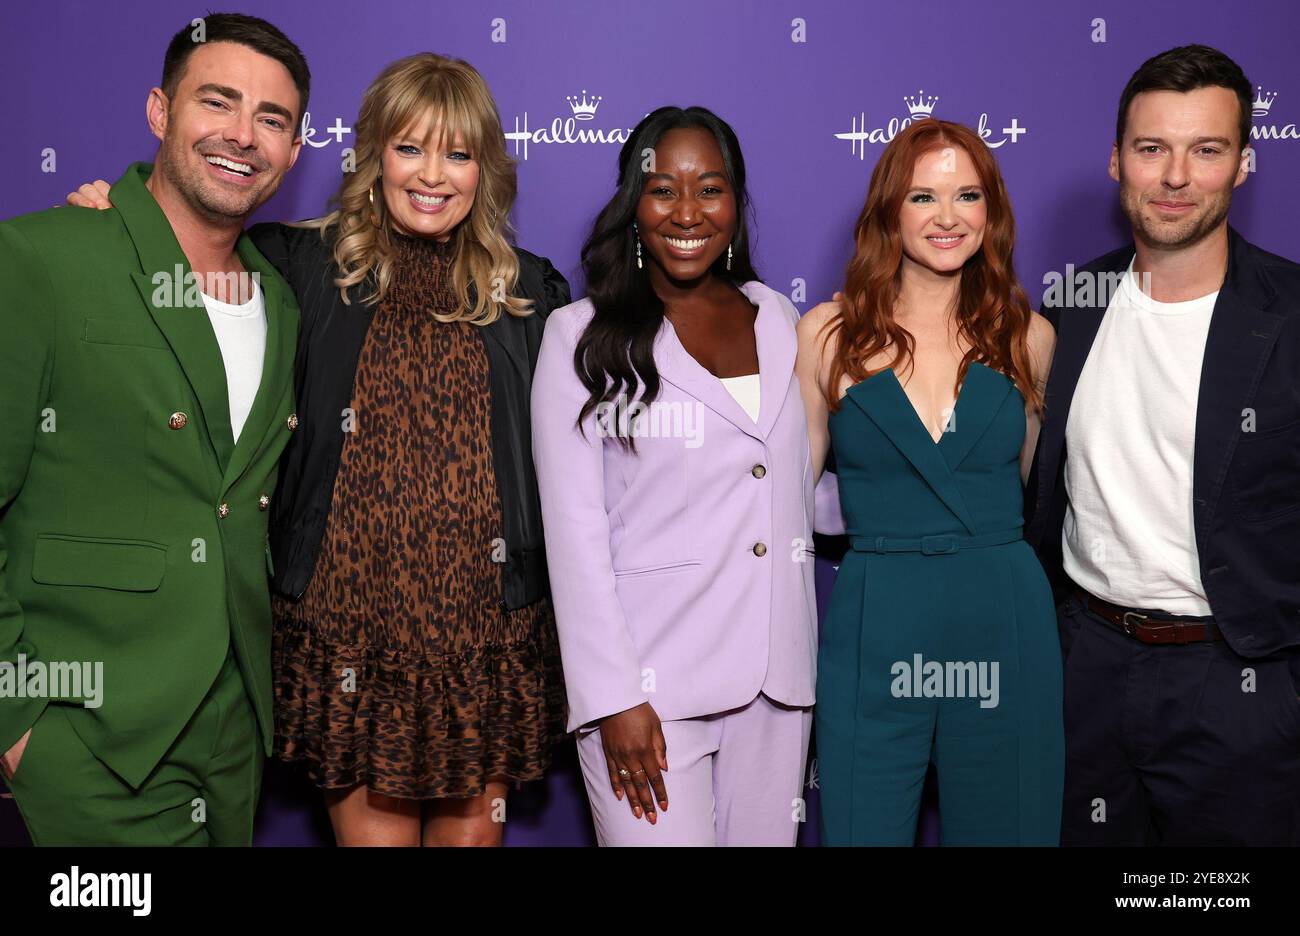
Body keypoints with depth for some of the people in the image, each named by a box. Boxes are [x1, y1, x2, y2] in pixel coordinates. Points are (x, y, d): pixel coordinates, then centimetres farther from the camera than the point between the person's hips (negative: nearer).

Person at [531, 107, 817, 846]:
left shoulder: (775, 318, 10)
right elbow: (574, 529, -6)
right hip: (652, 681, -4)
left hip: (776, 674, 4)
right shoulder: (583, 334, -2)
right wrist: (614, 697, -11)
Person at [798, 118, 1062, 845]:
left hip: (1005, 624, 2)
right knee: (863, 828, 10)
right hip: (872, 629, -1)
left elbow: (1035, 483, 15)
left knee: (1005, 825, 15)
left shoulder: (1028, 336, 4)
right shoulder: (828, 334, -1)